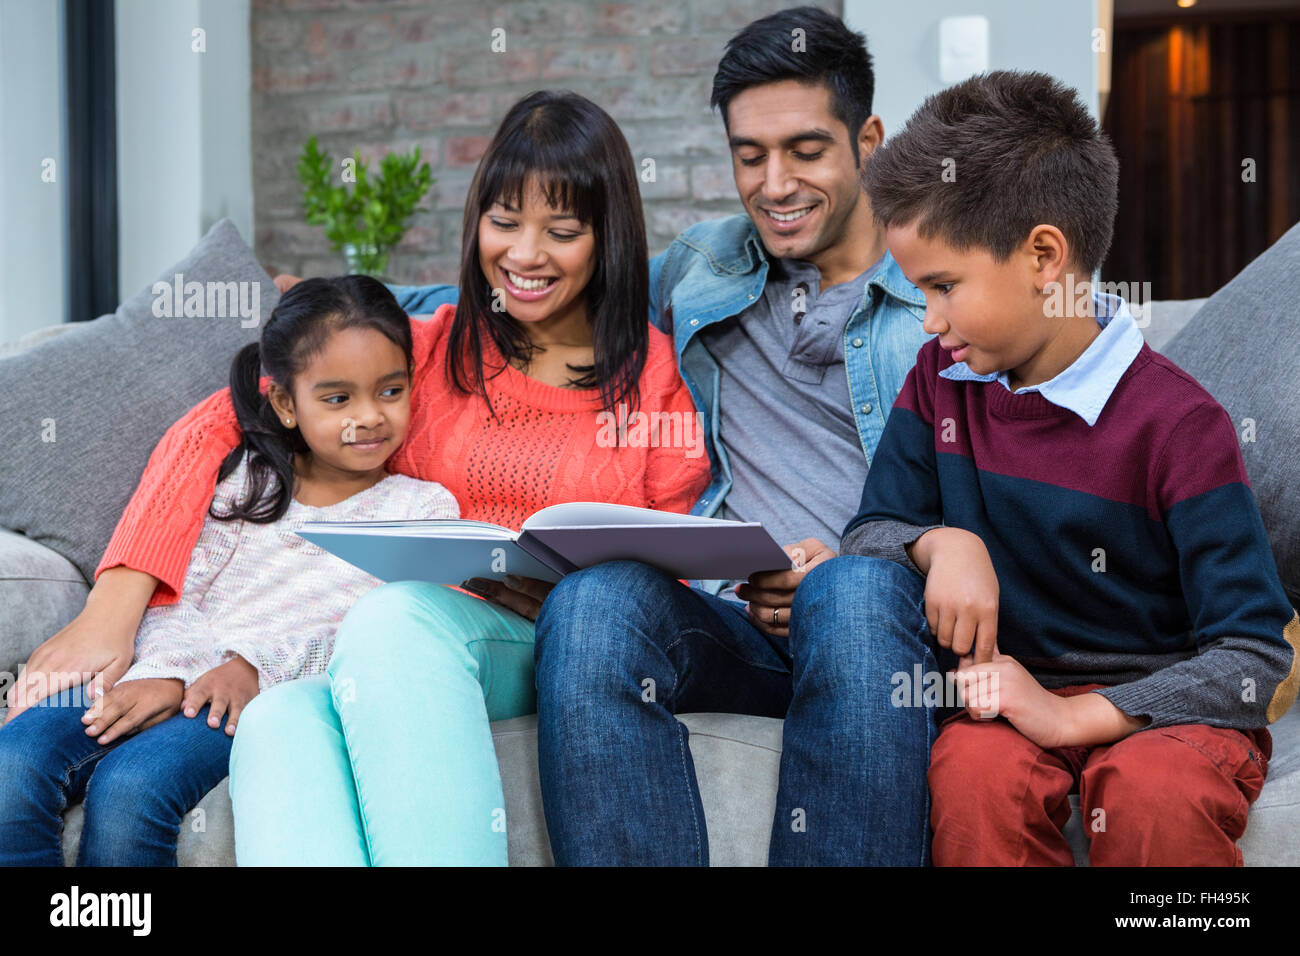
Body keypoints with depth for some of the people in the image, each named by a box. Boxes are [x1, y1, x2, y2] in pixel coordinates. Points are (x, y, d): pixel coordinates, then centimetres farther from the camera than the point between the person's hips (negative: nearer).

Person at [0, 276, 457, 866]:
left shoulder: (423, 507, 12)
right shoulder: (249, 480, 21)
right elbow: (175, 595, 12)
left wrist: (257, 666, -16)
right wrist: (165, 673, -11)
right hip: (168, 676, 4)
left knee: (130, 785, -34)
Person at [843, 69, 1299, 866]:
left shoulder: (1175, 422, -13)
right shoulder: (943, 379, 6)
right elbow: (872, 531, 11)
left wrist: (1074, 716, -24)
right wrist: (941, 544, -13)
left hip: (1167, 708, -3)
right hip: (1016, 689, 4)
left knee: (1156, 792, -36)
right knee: (973, 770, -30)